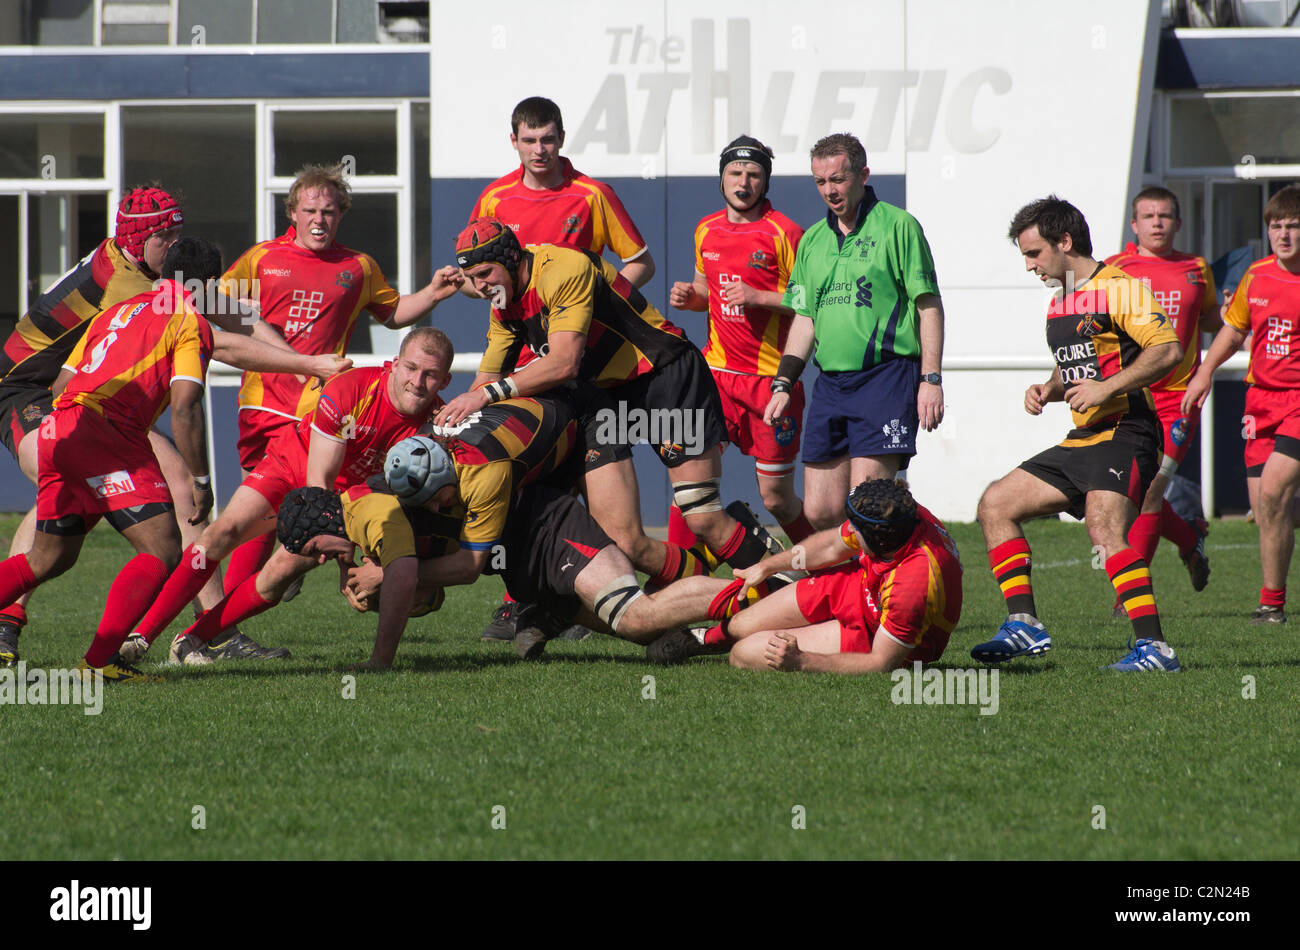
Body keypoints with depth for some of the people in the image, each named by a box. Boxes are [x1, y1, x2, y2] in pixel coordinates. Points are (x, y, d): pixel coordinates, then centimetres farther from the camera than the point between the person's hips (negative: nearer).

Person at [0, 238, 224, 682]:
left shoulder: (118, 311, 27)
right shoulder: (192, 324, 4)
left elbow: (61, 383, 25)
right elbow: (184, 407, -7)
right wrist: (201, 480, -1)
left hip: (56, 428, 8)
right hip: (103, 433, -8)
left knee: (49, 558, 22)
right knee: (163, 549, -9)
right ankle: (101, 659, -21)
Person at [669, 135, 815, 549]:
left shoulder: (784, 234, -8)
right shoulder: (706, 230, 9)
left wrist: (759, 297, -19)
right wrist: (689, 295, 2)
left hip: (773, 377, -4)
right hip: (718, 372, 4)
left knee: (776, 497, 3)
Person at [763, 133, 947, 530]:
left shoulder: (897, 226, -2)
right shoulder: (812, 240, 16)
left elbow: (929, 305, -4)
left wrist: (931, 379, -11)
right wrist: (783, 385, 12)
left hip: (885, 376, -6)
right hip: (829, 384, 6)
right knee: (820, 511, 1)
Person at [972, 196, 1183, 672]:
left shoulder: (1117, 288, -10)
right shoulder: (1059, 303, 19)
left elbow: (1168, 349, -19)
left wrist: (1107, 388, -23)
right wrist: (1048, 390, 11)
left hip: (1124, 434, -10)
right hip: (1083, 440, 10)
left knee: (1104, 529, -29)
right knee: (995, 504, 6)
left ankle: (1153, 645, -31)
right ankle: (1024, 624, 3)